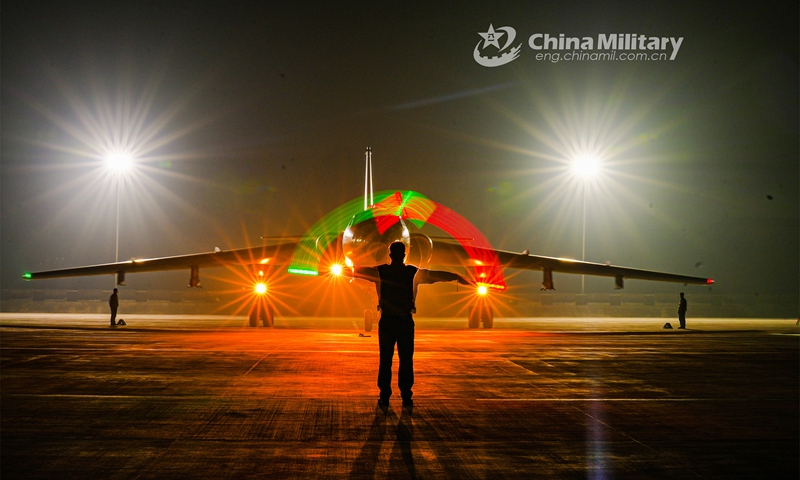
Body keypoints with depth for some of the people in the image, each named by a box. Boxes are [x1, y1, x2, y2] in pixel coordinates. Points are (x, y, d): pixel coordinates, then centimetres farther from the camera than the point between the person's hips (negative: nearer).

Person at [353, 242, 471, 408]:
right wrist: (459, 278, 19)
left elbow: (357, 270, 16)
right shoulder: (414, 273, -1)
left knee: (385, 360, 4)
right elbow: (438, 275, 8)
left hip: (386, 321, 0)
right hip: (406, 321, 0)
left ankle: (384, 397, 5)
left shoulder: (380, 271, 1)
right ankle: (406, 397, 3)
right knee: (406, 360, 4)